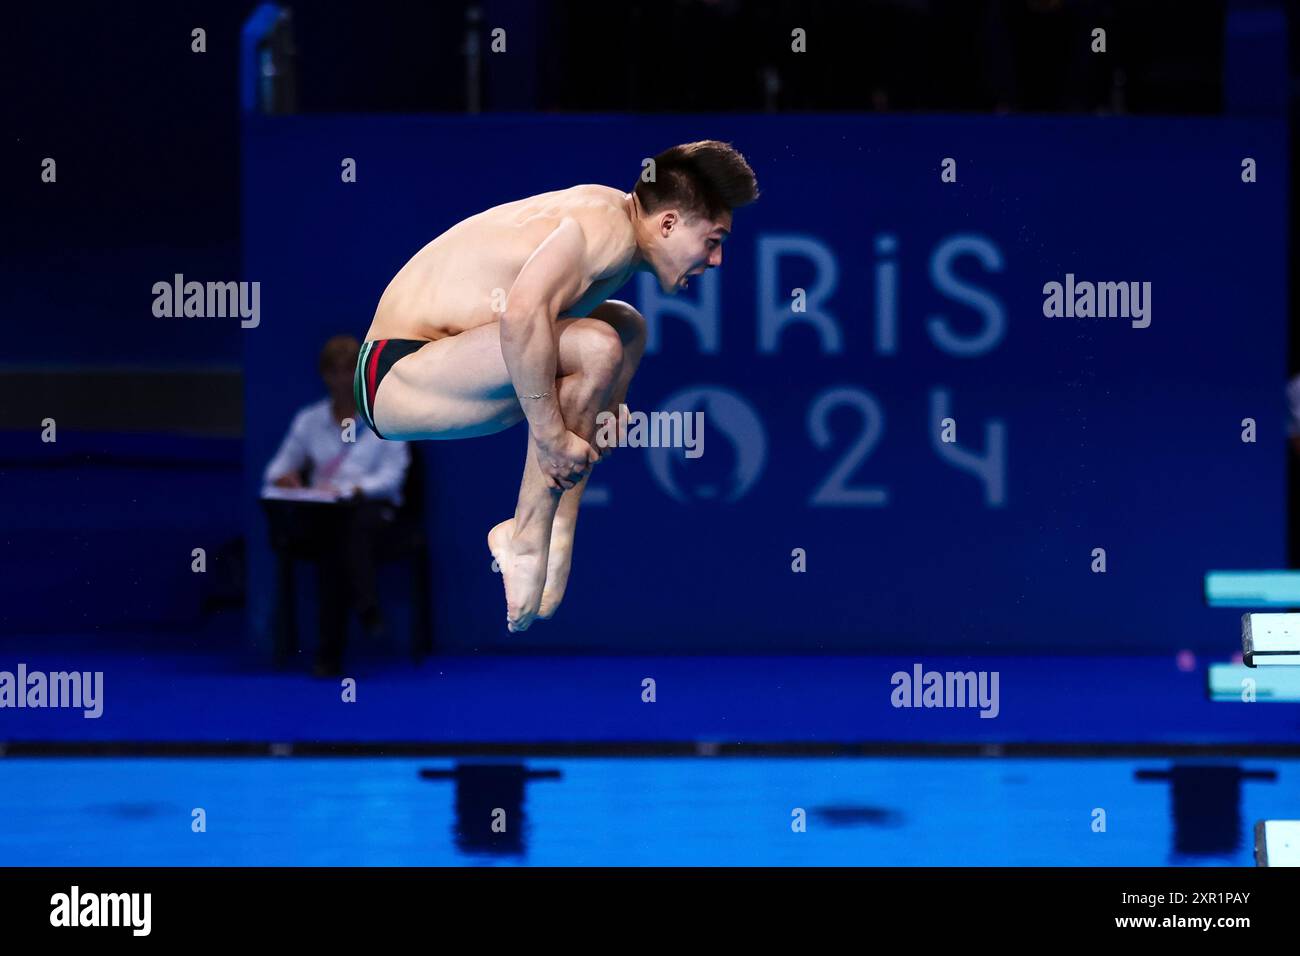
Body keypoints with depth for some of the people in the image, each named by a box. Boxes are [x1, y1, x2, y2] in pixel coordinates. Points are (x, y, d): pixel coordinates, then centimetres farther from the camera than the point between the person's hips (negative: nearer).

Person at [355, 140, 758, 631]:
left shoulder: (606, 207, 10)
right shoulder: (612, 231, -20)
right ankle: (527, 541, -15)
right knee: (594, 347, -28)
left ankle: (557, 529, 10)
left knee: (626, 327, 19)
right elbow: (522, 313, -36)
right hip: (397, 377, -10)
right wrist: (552, 436, -29)